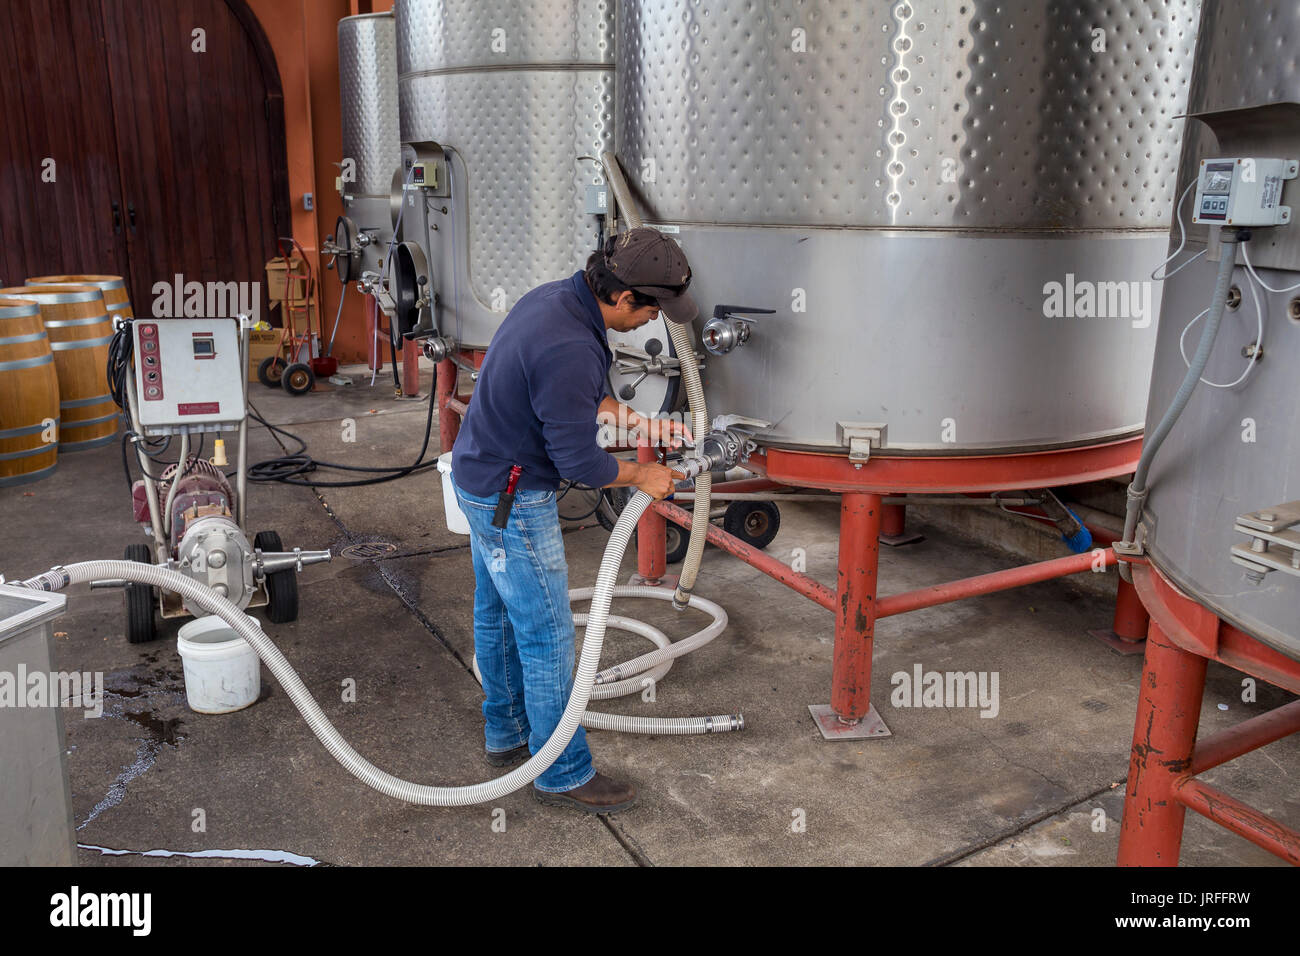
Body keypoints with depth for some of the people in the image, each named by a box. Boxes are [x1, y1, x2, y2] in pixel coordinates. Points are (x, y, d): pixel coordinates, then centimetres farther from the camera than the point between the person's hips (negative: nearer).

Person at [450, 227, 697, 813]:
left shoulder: (556, 298, 0)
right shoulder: (569, 350, -32)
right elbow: (580, 462, -25)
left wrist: (638, 421, 8)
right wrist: (641, 477, -9)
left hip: (480, 475, 10)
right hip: (512, 501, -10)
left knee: (498, 613, 22)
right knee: (547, 636, 2)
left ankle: (506, 732, 41)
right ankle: (563, 774, 18)